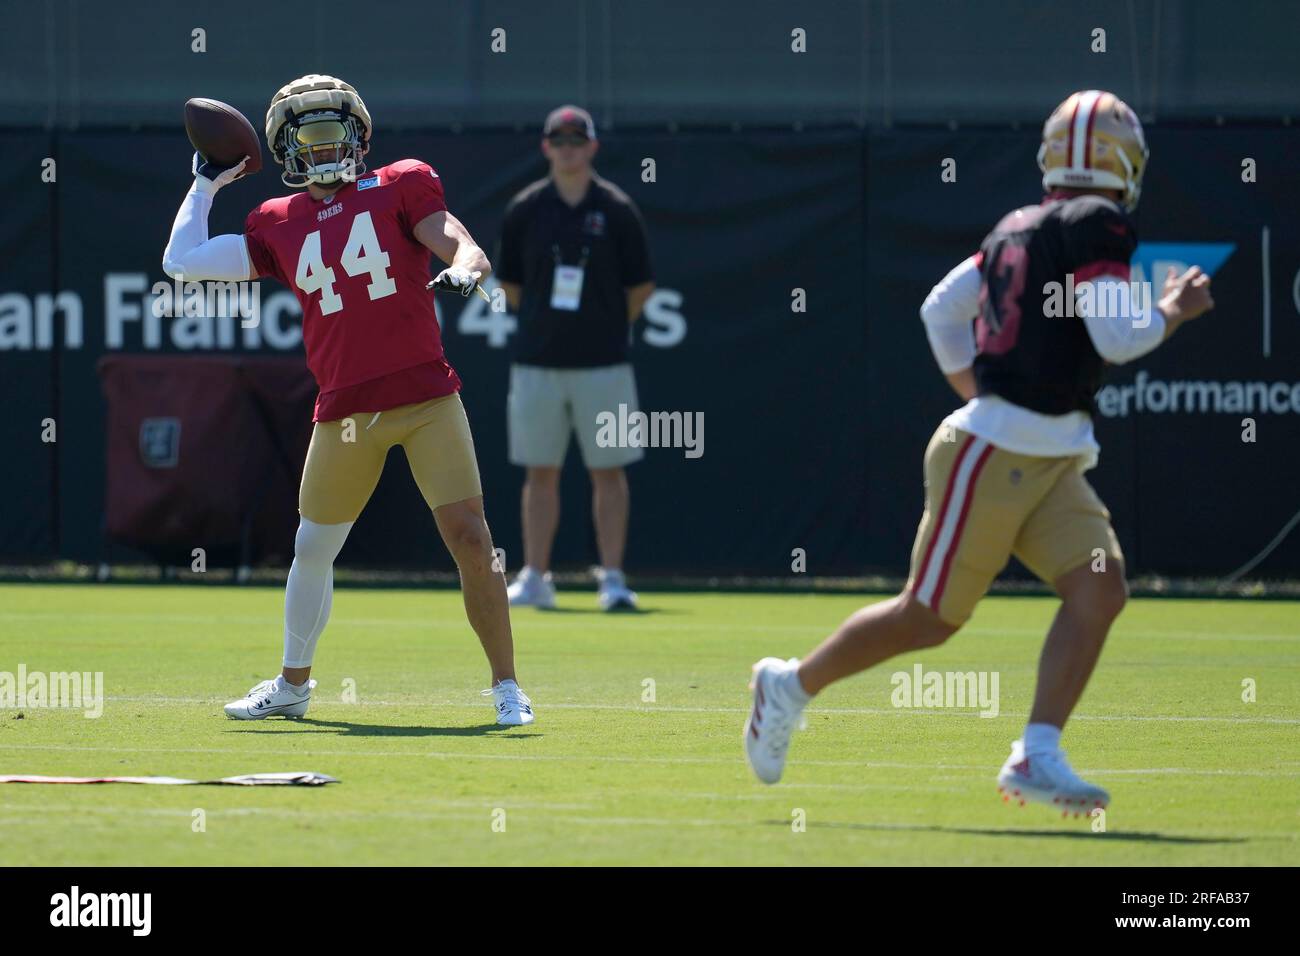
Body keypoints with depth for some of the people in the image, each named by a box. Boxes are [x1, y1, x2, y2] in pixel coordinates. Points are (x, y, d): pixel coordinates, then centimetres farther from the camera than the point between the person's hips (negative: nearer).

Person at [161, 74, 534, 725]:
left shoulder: (398, 188, 5)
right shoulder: (278, 226, 12)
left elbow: (465, 248, -5)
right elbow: (181, 263, 12)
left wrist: (461, 271, -27)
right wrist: (206, 185, 20)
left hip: (427, 396, -3)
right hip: (345, 413, 3)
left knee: (469, 537, -11)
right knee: (313, 548, 12)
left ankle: (507, 688, -3)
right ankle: (293, 685, 31)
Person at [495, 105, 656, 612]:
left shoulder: (617, 210, -1)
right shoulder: (524, 210, 3)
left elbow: (640, 286, 5)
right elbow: (509, 283, 12)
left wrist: (608, 327, 8)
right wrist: (541, 322, 9)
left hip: (602, 362, -1)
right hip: (536, 361, 2)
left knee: (608, 471, -1)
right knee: (540, 473, 5)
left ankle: (612, 577, 3)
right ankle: (534, 577, 10)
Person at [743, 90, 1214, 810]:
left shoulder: (1016, 228, 12)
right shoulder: (1096, 225, -14)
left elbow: (941, 310, 21)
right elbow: (1118, 336, -22)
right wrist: (1174, 310, -4)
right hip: (993, 455, -9)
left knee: (1099, 590, -6)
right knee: (930, 617, 1)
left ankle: (1036, 758, -9)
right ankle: (792, 686, 19)